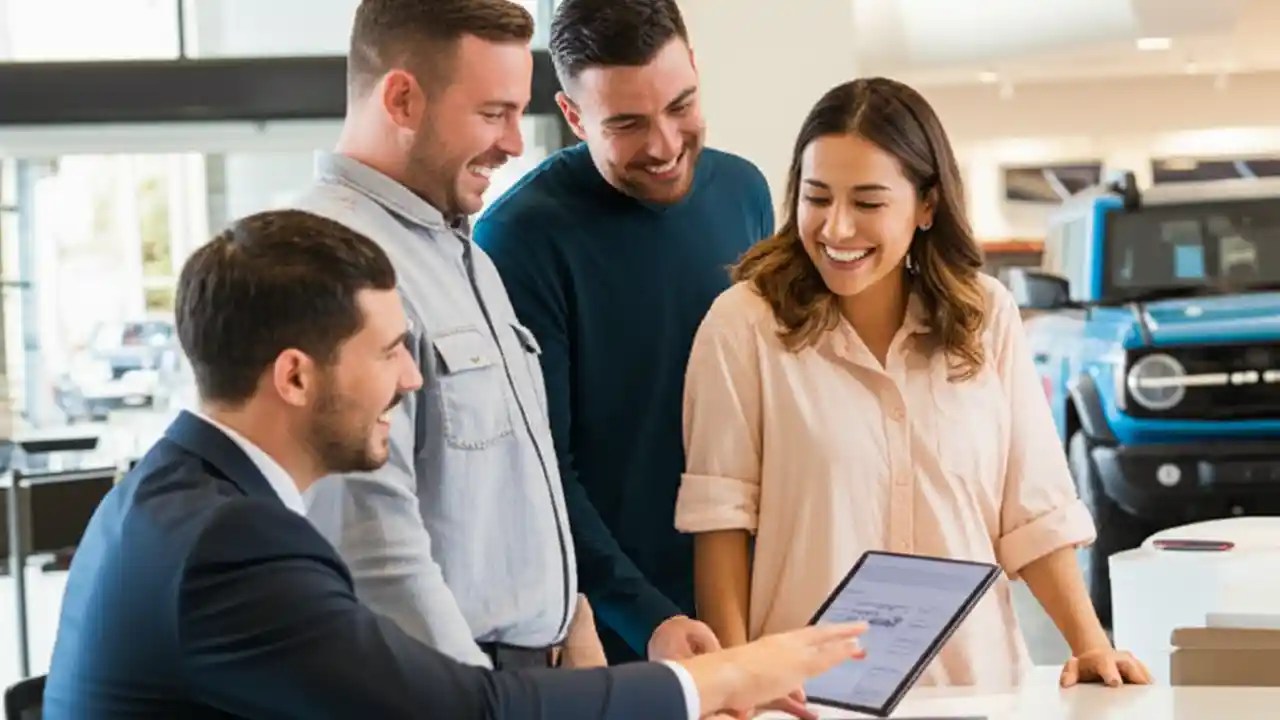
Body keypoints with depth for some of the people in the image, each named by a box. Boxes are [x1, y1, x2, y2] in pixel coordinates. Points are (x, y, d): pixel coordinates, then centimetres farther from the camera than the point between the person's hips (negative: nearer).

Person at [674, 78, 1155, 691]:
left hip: (973, 680, 2)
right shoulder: (745, 322, -7)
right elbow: (722, 514, -6)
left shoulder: (987, 316, 2)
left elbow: (1034, 511, 5)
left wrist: (1091, 644, -2)